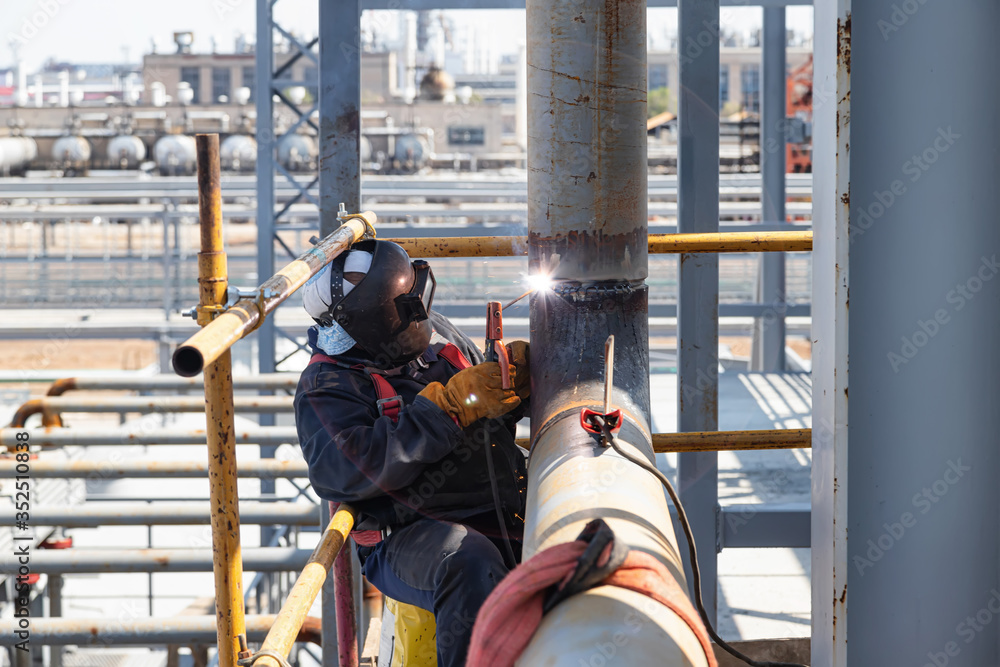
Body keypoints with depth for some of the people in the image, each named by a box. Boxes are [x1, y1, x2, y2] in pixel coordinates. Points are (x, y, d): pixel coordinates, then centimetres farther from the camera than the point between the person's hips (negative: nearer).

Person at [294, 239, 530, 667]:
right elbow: (346, 471, -21)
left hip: (508, 517, 7)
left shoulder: (438, 336, 16)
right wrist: (447, 406, -21)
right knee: (470, 565, -38)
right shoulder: (327, 386, -2)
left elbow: (490, 424, 31)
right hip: (413, 537, -6)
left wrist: (513, 383, 5)